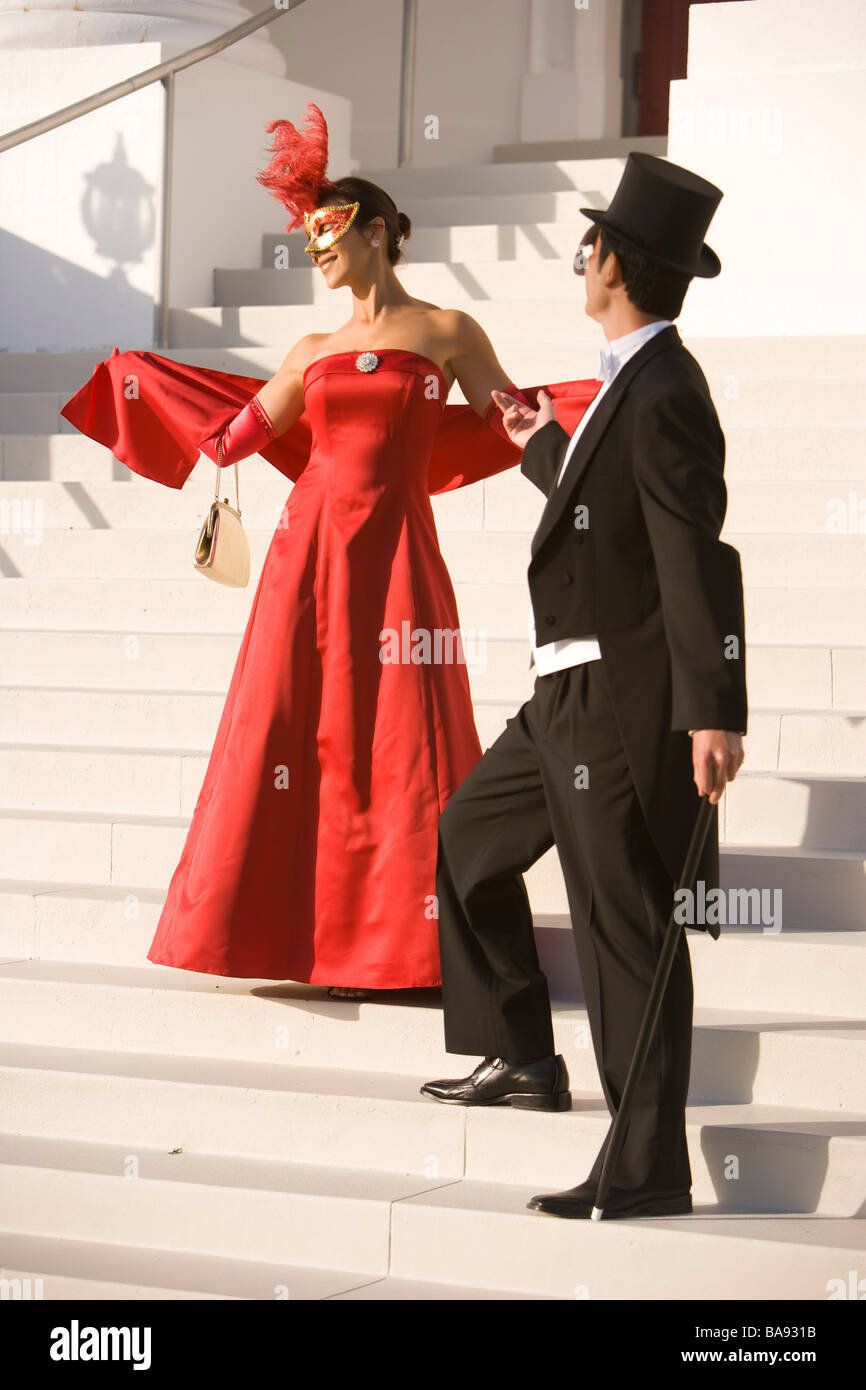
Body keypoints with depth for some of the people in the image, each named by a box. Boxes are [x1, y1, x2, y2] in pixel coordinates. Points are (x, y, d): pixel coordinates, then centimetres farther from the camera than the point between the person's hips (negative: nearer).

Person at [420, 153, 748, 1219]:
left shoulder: (663, 396, -19)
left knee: (625, 930, -5)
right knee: (466, 837, 24)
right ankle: (523, 1060, 33)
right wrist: (544, 449, 40)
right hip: (570, 698, 11)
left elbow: (698, 559, -24)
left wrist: (714, 711, -29)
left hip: (622, 703, -11)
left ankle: (648, 1171, 3)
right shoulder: (632, 384, 11)